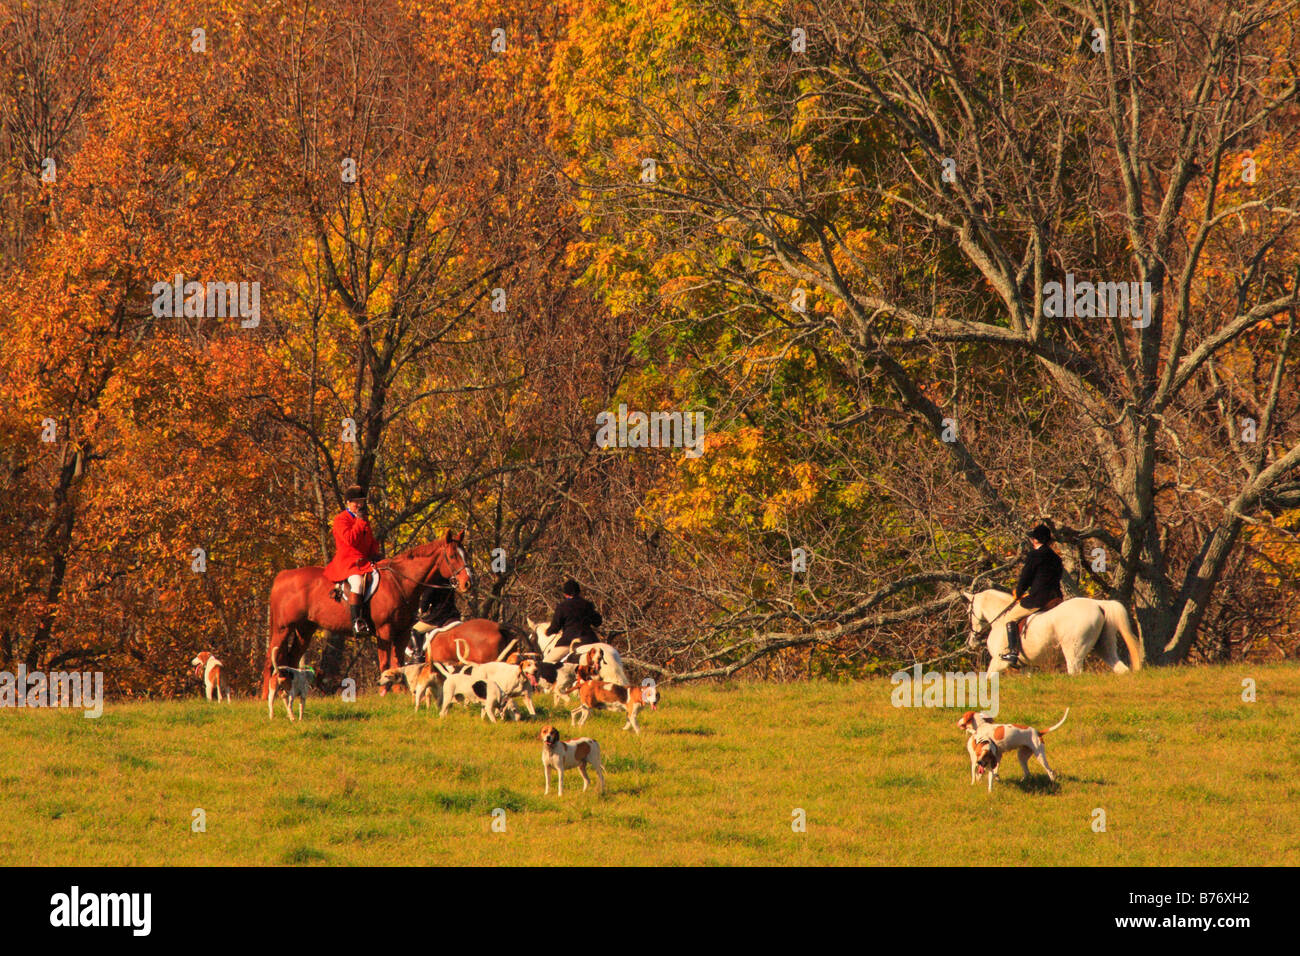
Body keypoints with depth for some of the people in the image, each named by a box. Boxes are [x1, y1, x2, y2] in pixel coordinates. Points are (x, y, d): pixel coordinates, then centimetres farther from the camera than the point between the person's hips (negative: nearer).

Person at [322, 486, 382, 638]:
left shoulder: (364, 521, 22)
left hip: (364, 561, 8)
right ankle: (357, 621, -39)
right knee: (357, 581, -34)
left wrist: (374, 553, 9)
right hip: (347, 561, -8)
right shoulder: (341, 519, -2)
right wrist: (360, 522, -12)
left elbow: (371, 541, 29)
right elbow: (350, 539, -17)